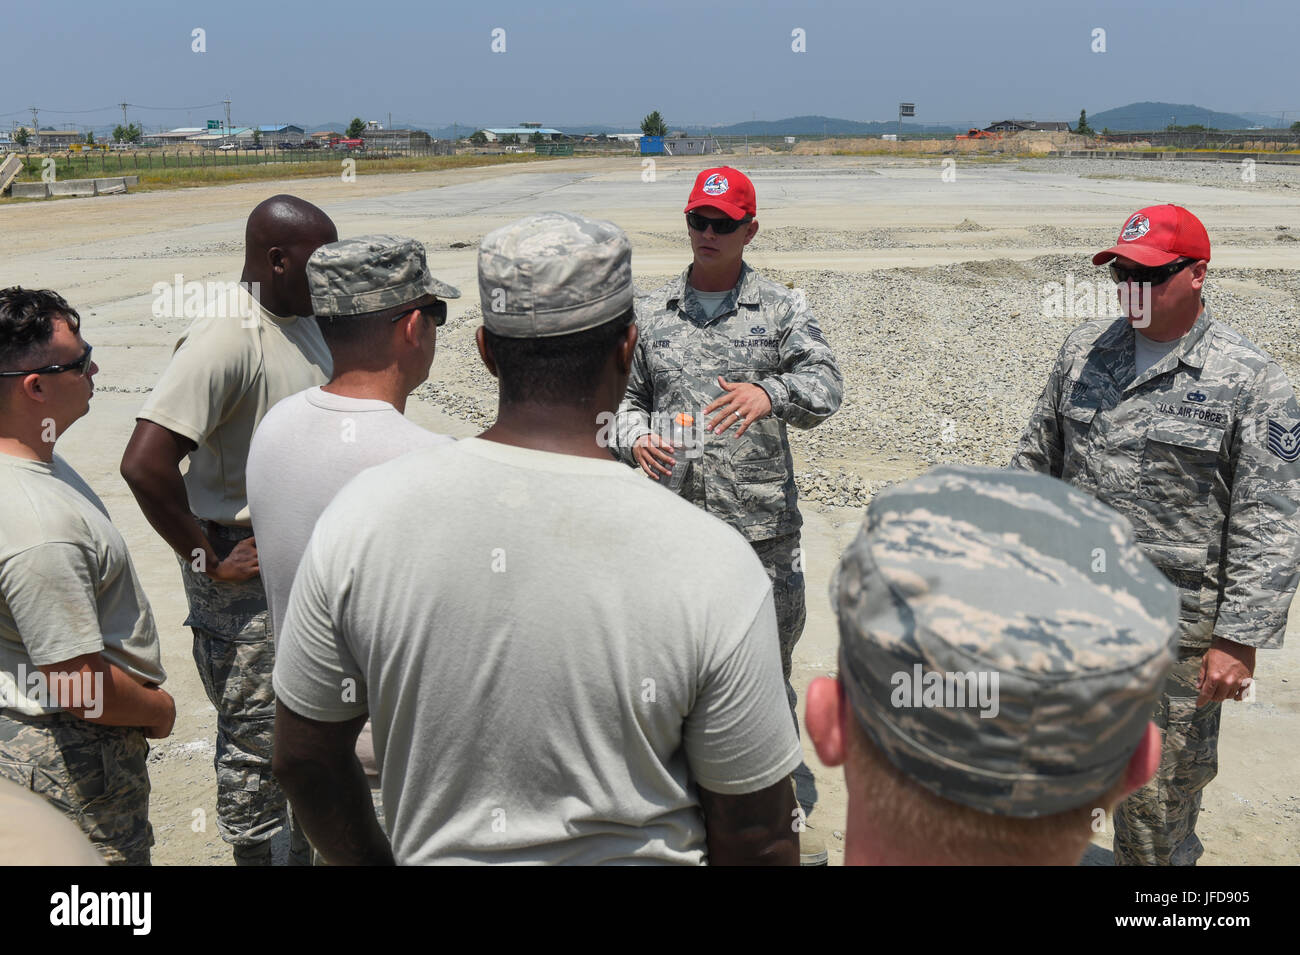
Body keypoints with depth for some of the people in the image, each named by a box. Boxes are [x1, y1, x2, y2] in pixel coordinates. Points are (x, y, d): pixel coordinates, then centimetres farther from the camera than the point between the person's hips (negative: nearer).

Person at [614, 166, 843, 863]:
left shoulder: (781, 309, 3)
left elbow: (825, 385, -9)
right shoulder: (650, 313, 11)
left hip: (763, 524, -2)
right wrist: (635, 440, -6)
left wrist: (769, 392, -30)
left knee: (767, 669, 8)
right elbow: (627, 396, 16)